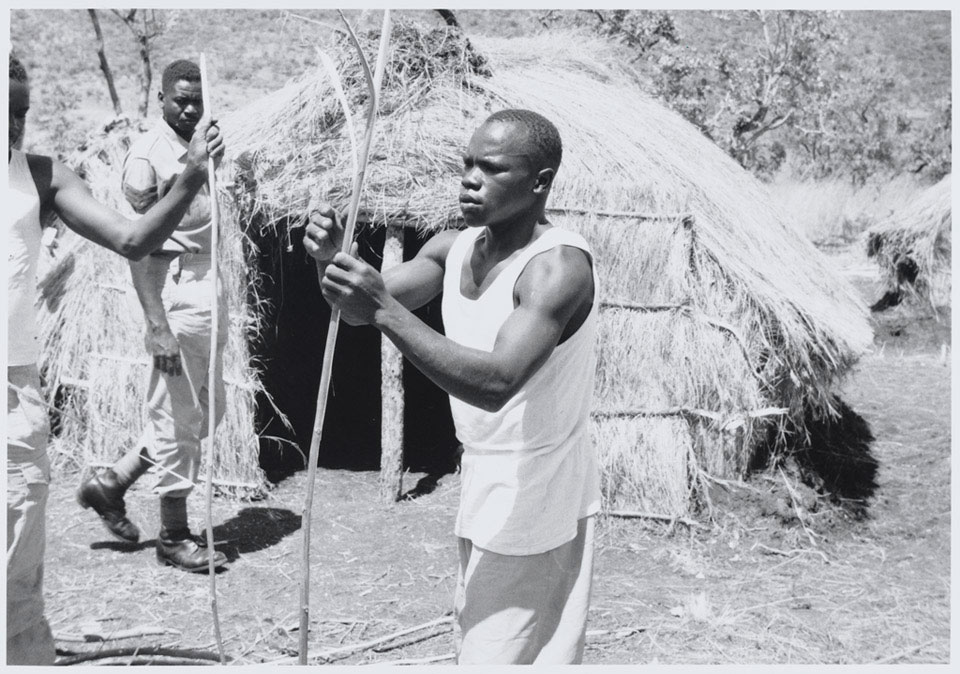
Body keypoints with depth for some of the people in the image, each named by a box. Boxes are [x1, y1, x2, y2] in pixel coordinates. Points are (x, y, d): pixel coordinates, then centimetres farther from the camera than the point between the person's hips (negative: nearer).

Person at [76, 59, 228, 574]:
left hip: (207, 285, 9)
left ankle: (112, 484, 27)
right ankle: (174, 536, 13)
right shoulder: (147, 155, -10)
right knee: (177, 416, 0)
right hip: (175, 285, -9)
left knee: (206, 409, 15)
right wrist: (157, 325, -19)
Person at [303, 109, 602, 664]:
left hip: (537, 498, -8)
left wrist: (386, 310, -41)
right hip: (485, 486, 9)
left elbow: (496, 382, -37)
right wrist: (332, 261, -24)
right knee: (478, 639, 24)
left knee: (502, 655, -2)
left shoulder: (559, 265, -25)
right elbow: (365, 309, -3)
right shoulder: (454, 247, 1)